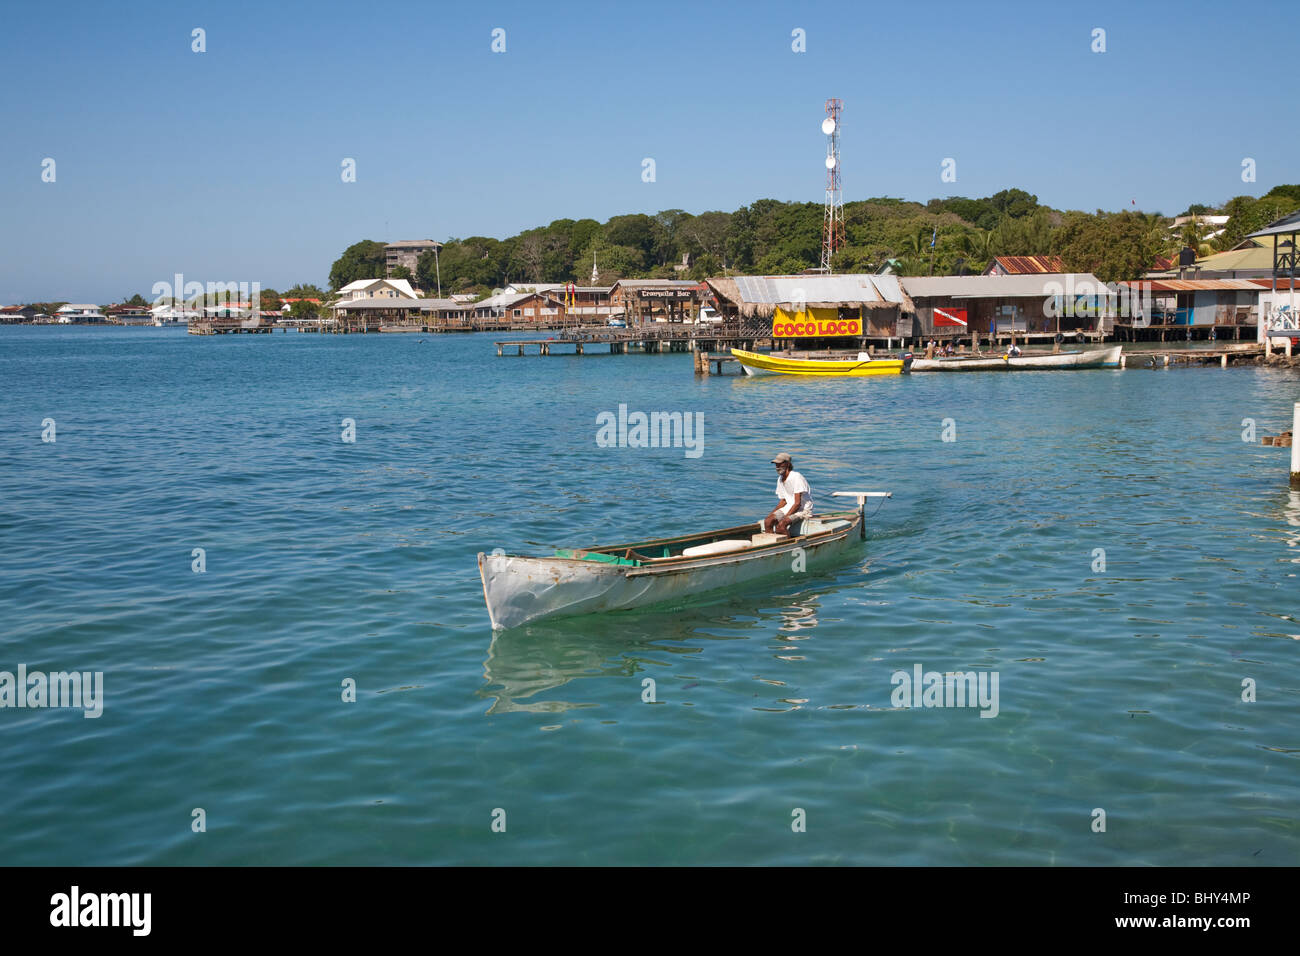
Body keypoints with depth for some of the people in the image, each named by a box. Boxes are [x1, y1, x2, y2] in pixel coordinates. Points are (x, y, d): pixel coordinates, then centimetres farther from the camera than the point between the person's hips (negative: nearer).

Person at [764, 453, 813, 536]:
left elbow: (797, 503, -21)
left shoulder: (796, 477, -18)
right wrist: (771, 513, 1)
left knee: (781, 525, -31)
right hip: (789, 507, 8)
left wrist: (785, 517, -23)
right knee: (767, 521, -15)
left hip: (803, 509, -8)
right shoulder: (780, 479, 8)